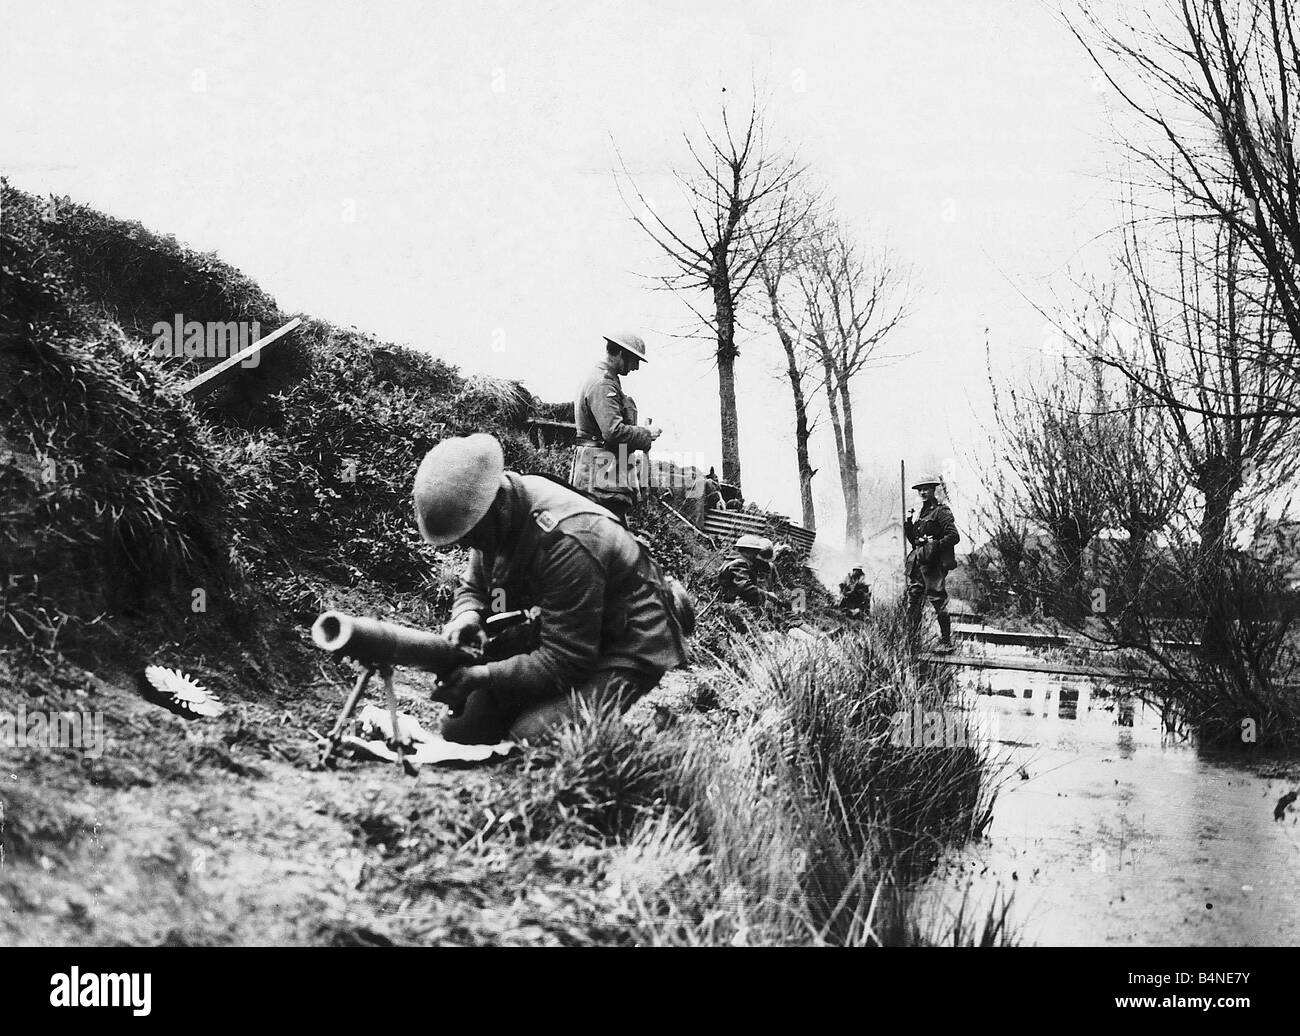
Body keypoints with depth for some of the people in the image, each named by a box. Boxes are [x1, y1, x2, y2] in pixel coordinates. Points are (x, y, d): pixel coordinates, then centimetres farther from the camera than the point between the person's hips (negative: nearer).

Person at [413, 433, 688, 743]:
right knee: (459, 731, 2)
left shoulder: (565, 542, -34)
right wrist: (466, 618, -17)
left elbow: (564, 661, -31)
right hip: (556, 636, 8)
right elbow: (472, 588, 7)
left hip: (625, 647, -8)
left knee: (530, 738, -28)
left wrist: (483, 676, -35)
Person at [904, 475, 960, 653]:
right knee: (913, 600, 8)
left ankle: (946, 642, -2)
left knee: (938, 601, -7)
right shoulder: (921, 513, 19)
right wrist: (908, 523, 7)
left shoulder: (941, 512, -6)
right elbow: (912, 539, 21)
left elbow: (954, 536, -14)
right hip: (918, 563, 8)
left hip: (933, 564, -8)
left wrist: (935, 545, -17)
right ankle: (911, 640, 13)